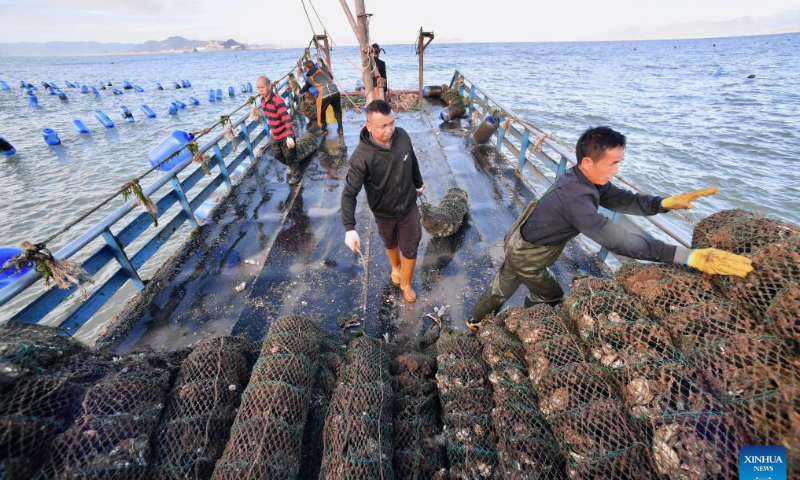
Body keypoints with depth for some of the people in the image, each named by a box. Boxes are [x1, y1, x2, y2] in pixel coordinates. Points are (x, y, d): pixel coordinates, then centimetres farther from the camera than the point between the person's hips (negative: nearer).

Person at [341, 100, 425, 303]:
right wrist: (350, 228, -36)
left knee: (410, 249, 12)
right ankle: (395, 266, 59)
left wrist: (418, 183, 20)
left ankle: (406, 284, 39)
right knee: (391, 245, 25)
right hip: (384, 213, -2)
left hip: (409, 208, 2)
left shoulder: (402, 136, -16)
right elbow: (349, 194, -27)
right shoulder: (362, 156, -29)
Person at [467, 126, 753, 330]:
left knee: (502, 287, 26)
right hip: (526, 256, -8)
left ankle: (475, 320, 49)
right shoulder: (576, 198, -37)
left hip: (519, 241, 8)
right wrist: (688, 257, -40)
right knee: (550, 297, 18)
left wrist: (665, 203, -21)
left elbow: (622, 200, -4)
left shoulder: (582, 179, -8)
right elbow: (619, 242, -41)